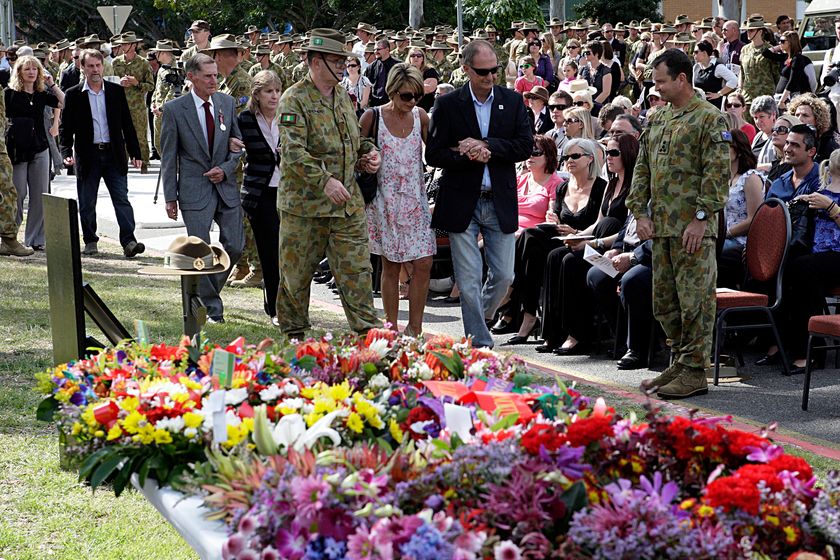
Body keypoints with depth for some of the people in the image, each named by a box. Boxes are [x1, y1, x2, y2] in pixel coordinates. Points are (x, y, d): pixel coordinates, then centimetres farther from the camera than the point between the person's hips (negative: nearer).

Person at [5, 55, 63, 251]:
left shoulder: (42, 94, 9)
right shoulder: (10, 94, -2)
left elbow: (65, 103, 2)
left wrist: (52, 84, -2)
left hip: (40, 150, 4)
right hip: (18, 150, -4)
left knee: (40, 195, 3)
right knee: (18, 194, -4)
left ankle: (35, 239, 10)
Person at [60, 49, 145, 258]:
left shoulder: (116, 91, 6)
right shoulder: (73, 95, 2)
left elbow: (127, 124, 8)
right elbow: (65, 127, 3)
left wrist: (135, 153, 4)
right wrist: (67, 153, -11)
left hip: (114, 154, 1)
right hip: (87, 156, 0)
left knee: (122, 199, -6)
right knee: (87, 203, 6)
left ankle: (128, 241, -10)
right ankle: (90, 241, 18)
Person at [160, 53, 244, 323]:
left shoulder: (227, 103, 5)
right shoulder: (174, 109, -6)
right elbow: (168, 156, -2)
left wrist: (226, 168, -5)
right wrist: (170, 197, -4)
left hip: (226, 186, 4)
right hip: (194, 189, -4)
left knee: (235, 246, 4)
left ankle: (209, 288, 28)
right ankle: (212, 308, 6)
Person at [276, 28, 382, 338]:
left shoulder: (343, 96, 12)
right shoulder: (295, 100, -12)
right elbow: (292, 151, -22)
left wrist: (368, 152, 6)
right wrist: (325, 180, -30)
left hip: (349, 203, 6)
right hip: (305, 204, -6)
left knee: (357, 269, 3)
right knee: (296, 272, 6)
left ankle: (368, 331, 6)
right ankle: (293, 333, 21)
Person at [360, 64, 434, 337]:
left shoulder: (420, 116, 4)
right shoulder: (372, 117, -6)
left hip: (415, 199, 3)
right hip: (385, 200, -3)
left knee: (423, 263, -5)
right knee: (391, 266, 3)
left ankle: (415, 329, 5)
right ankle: (391, 329, 13)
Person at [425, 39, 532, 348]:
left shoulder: (513, 102, 5)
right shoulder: (447, 105, -2)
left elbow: (526, 145, -4)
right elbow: (433, 154, -4)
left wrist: (485, 146, -15)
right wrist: (468, 156, -19)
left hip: (501, 203, 2)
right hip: (462, 203, -2)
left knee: (504, 275, 5)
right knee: (468, 281, -2)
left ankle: (481, 317, 33)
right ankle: (480, 343, 8)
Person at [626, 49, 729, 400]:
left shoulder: (710, 119, -7)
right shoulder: (657, 120, 16)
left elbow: (717, 173, -13)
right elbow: (642, 169, 17)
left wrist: (701, 217, -17)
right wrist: (640, 212, 7)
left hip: (693, 228, -8)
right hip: (660, 226, 8)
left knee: (695, 299, -5)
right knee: (664, 301, 12)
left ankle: (694, 372, 0)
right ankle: (679, 362, 23)